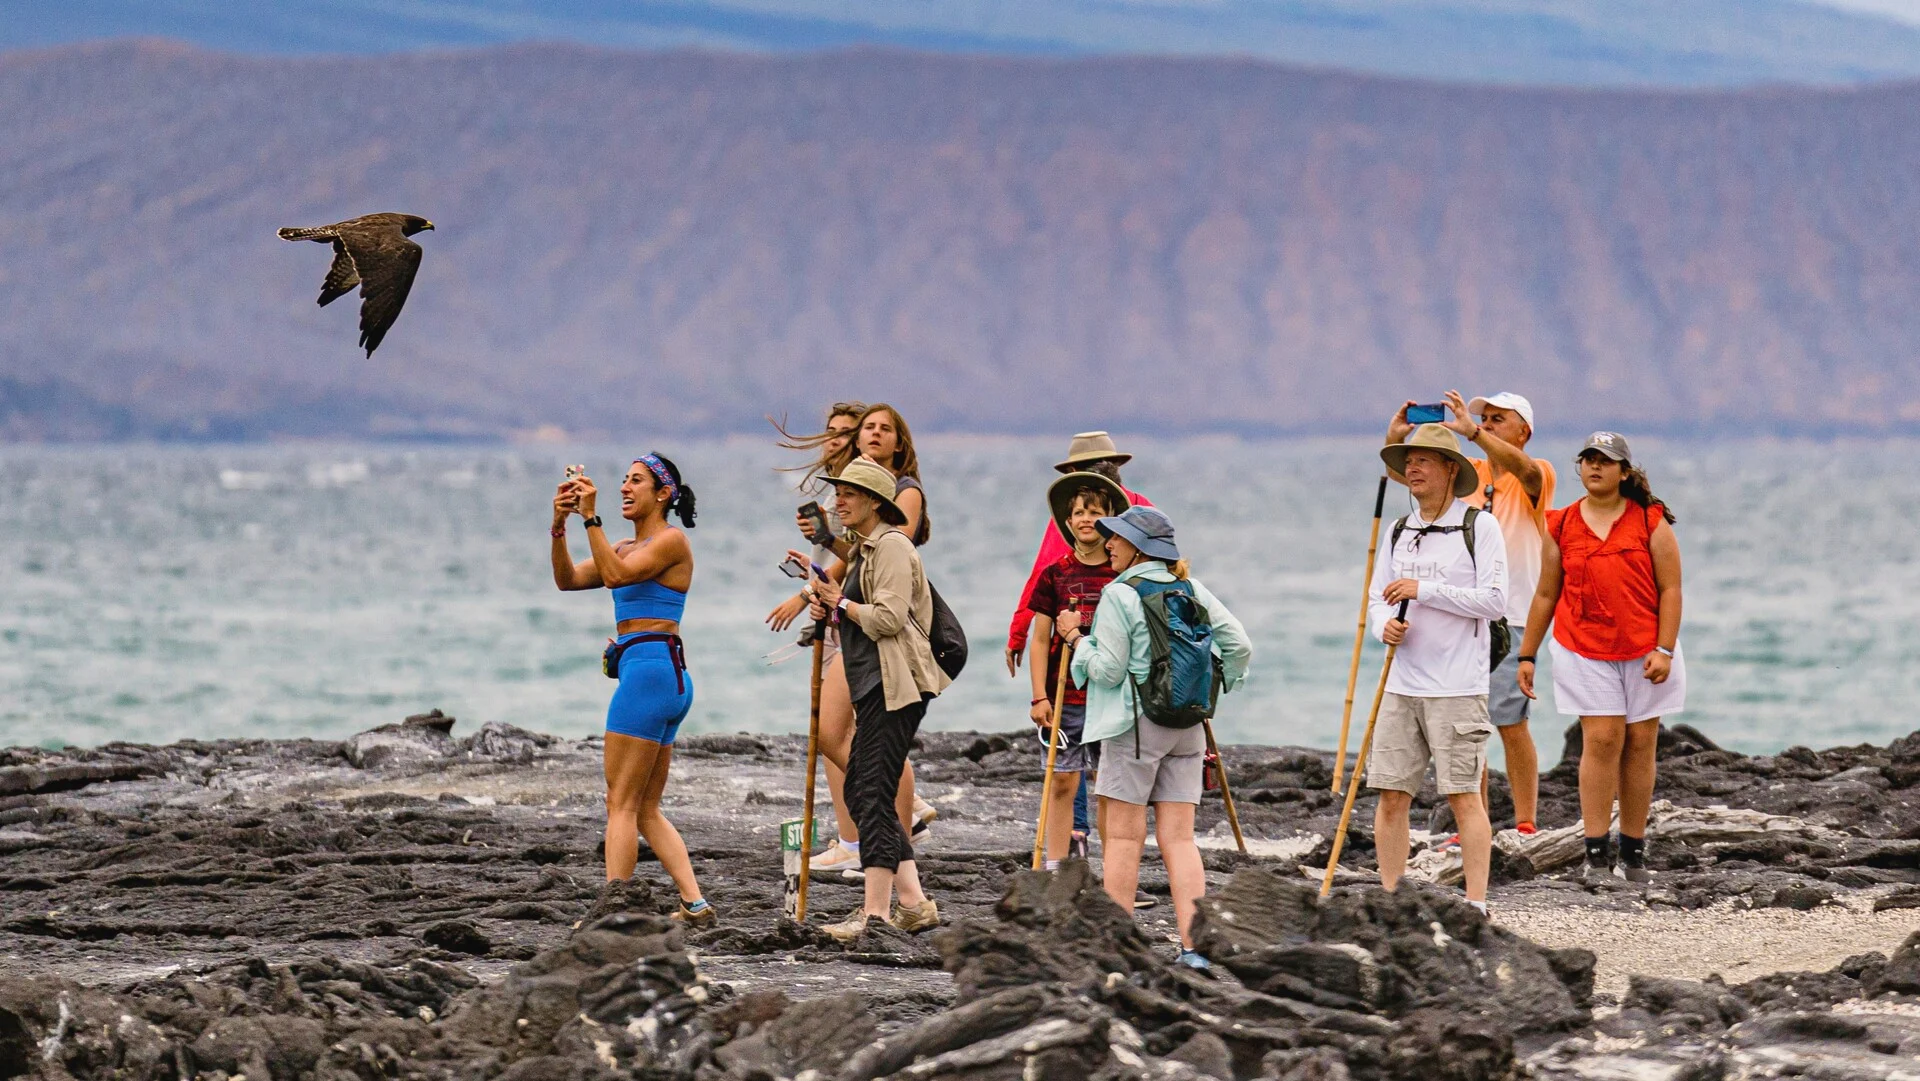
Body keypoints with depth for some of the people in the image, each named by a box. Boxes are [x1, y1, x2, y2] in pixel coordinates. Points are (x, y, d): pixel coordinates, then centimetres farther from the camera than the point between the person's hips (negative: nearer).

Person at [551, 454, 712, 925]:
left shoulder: (672, 540, -5)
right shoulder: (629, 548, 21)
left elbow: (615, 574, -19)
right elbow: (567, 579, 13)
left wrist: (592, 517, -19)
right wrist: (560, 526, -1)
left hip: (652, 670, -10)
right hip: (656, 677, 10)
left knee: (622, 802, -12)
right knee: (647, 810, 9)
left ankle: (611, 907, -17)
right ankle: (695, 905, 4)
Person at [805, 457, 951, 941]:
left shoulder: (891, 546, -9)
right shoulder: (862, 549, 23)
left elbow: (889, 617, -19)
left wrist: (842, 603, -6)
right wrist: (829, 610, 10)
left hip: (894, 685, -11)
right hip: (873, 687, 11)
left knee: (873, 794, -13)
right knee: (860, 793, 9)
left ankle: (876, 911, -14)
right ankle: (913, 900, 11)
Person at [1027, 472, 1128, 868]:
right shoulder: (1055, 575, 3)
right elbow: (1040, 641, 3)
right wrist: (1039, 697, -3)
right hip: (1066, 697, 0)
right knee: (1063, 780, 0)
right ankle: (1055, 870, 4)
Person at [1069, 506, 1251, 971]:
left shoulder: (1120, 594, -9)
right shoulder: (1192, 588, 9)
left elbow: (1108, 670, -11)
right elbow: (1239, 646, 7)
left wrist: (1075, 638, 3)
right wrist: (1211, 689, 20)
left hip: (1135, 722, -6)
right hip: (1187, 724, 6)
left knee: (1123, 836, 0)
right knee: (1179, 838, 4)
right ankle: (1193, 946, -4)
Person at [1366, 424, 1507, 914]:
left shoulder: (1480, 526, -3)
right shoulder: (1399, 533, 14)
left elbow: (1494, 601, -11)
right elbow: (1375, 598, 18)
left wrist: (1425, 590, -14)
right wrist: (1384, 625, -6)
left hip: (1457, 689, -5)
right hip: (1402, 686, 5)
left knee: (1463, 796, -5)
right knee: (1391, 795, 3)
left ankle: (1476, 906, 0)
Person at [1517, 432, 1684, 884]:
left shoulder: (1651, 521, 2)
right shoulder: (1561, 526, 7)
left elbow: (1670, 589, 0)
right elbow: (1546, 595, 13)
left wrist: (1664, 649, -9)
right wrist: (1526, 655, 11)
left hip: (1645, 652, 0)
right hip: (1584, 649, 0)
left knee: (1640, 744, 3)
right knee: (1601, 739, -10)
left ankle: (1634, 852, 11)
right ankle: (1596, 853, -9)